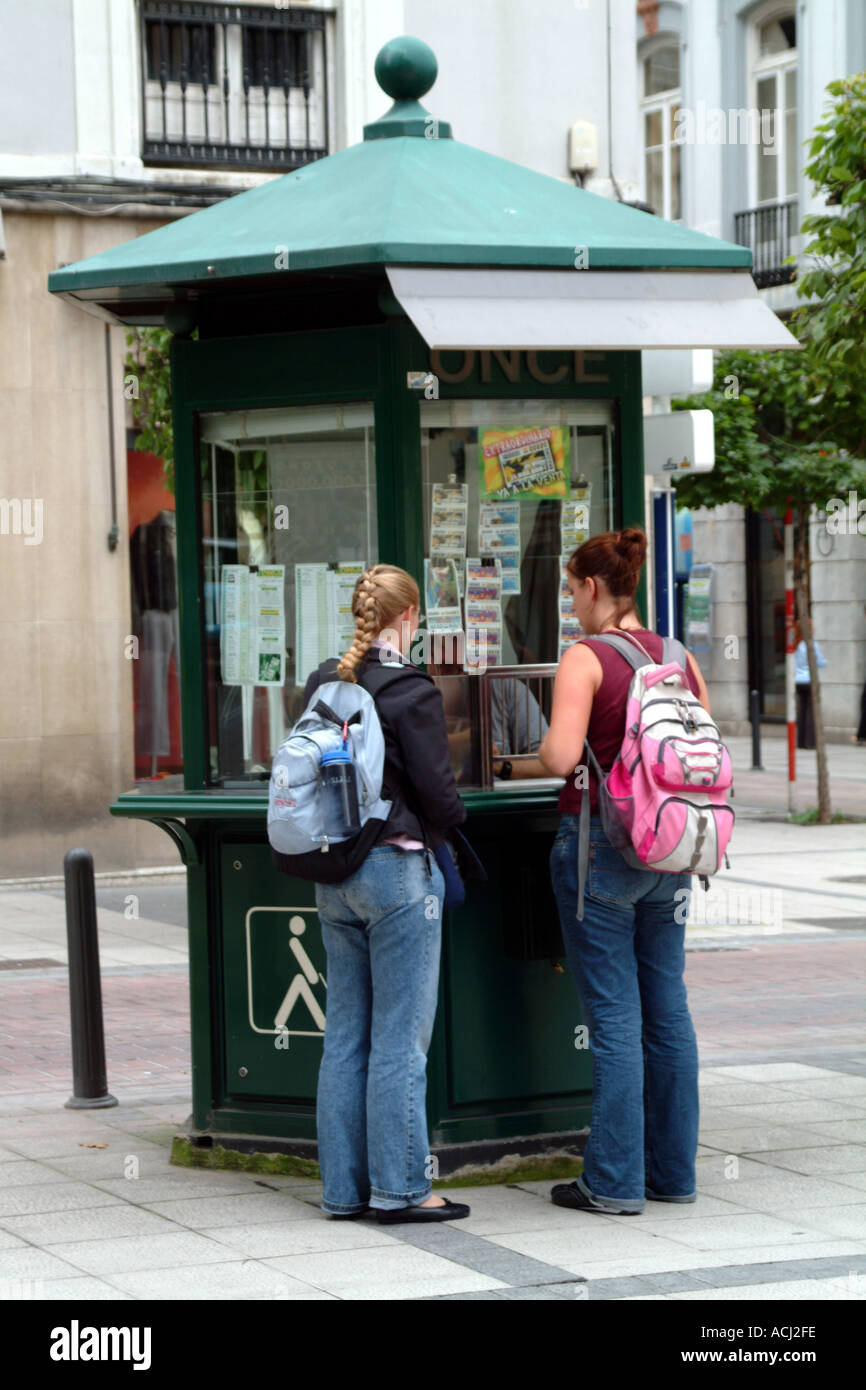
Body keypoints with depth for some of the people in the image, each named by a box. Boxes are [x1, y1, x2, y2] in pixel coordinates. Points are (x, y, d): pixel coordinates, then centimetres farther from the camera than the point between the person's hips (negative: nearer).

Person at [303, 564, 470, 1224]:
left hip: (333, 873, 7)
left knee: (346, 1033, 12)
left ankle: (344, 1186, 15)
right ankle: (399, 1187, 2)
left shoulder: (323, 683, 4)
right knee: (401, 1036, -1)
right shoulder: (411, 692, -14)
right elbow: (437, 793, -11)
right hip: (396, 869, -7)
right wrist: (452, 822, 9)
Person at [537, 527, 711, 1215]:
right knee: (667, 1008, 12)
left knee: (614, 1015, -3)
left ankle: (615, 1181, 1)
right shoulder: (679, 658, 6)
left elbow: (562, 757, -21)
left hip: (599, 843, -6)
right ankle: (673, 1171, 18)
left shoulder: (587, 659, -12)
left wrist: (542, 750, 1)